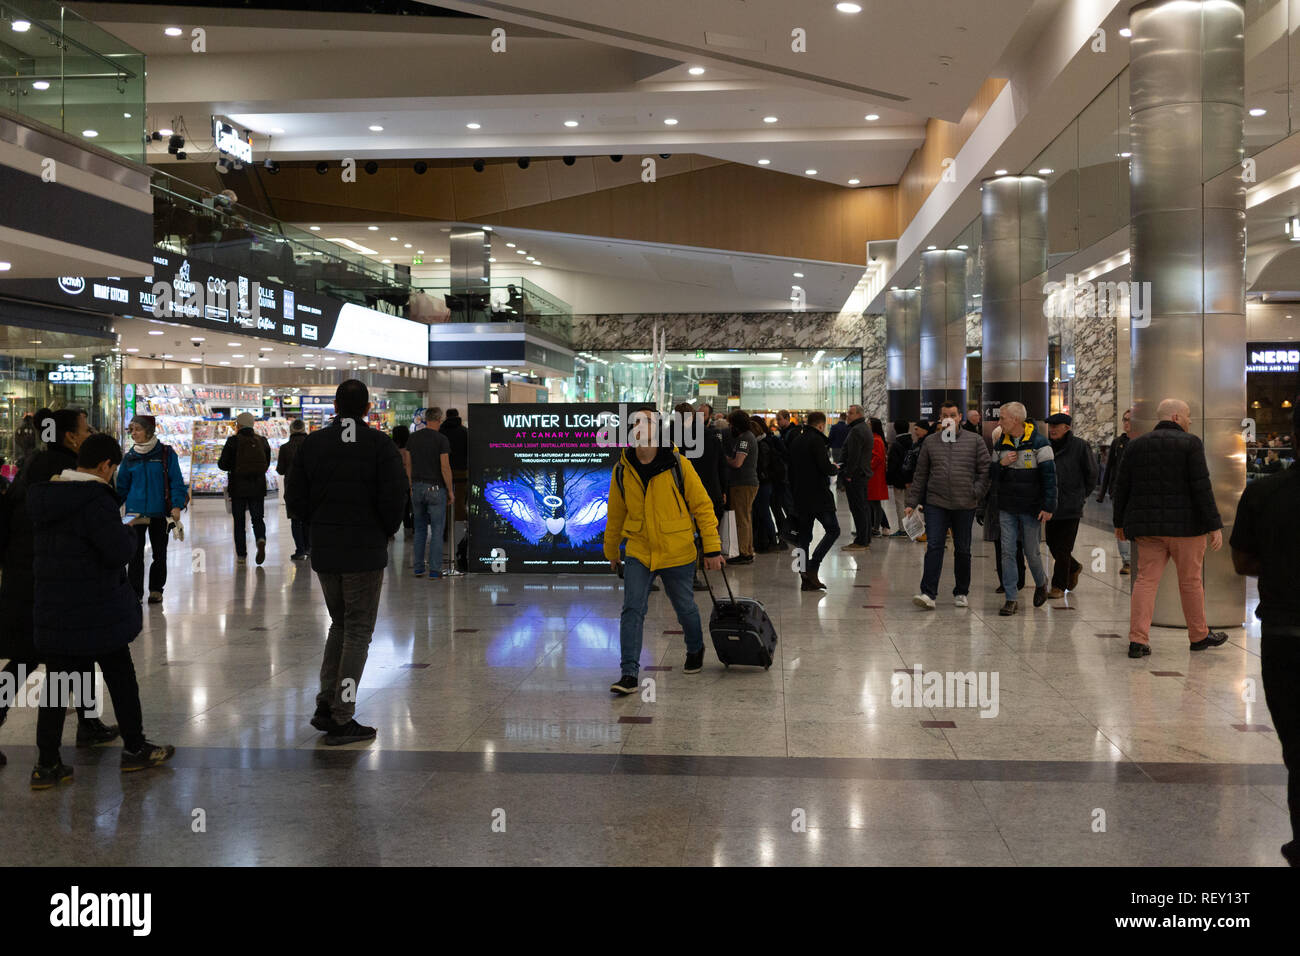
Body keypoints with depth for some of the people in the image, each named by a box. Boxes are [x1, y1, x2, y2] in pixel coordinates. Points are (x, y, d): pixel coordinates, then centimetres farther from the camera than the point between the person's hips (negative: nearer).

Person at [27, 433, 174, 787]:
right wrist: (129, 533, -2)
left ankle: (47, 764, 12)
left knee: (57, 684, 10)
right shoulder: (95, 500, -20)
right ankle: (135, 748, 24)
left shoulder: (46, 498, 6)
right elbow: (119, 551, -23)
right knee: (121, 679, 11)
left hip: (53, 612, 7)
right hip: (98, 613, -7)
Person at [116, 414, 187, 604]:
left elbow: (176, 481, -4)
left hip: (159, 512, -1)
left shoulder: (166, 453, -3)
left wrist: (176, 506, -14)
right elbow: (122, 486, 11)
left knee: (159, 553, 10)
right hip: (135, 510, 1)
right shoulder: (130, 457, 5)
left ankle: (156, 589, 25)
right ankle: (135, 593, 1)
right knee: (135, 554, -3)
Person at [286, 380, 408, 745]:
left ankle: (326, 705, 14)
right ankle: (341, 719, 0)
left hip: (324, 552, 4)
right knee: (358, 631, 3)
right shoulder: (380, 445, -8)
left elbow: (296, 501, 1)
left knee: (339, 625, 20)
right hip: (366, 553, -4)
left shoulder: (312, 444, 3)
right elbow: (395, 499, -14)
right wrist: (385, 532, 5)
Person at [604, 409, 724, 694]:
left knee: (685, 608, 14)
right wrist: (611, 550, 23)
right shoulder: (622, 471, 0)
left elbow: (702, 505, -4)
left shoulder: (678, 465, -10)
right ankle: (629, 674, -5)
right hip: (638, 552, 2)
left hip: (677, 553, -2)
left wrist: (712, 548, -6)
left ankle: (695, 650, 43)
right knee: (632, 610, -9)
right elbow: (616, 514, 14)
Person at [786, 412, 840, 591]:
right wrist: (837, 468, 3)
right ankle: (812, 568, -11)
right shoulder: (816, 440, -12)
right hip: (818, 495, -8)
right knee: (833, 530, 1)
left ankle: (806, 578, 8)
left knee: (804, 536, 9)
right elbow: (826, 468, -19)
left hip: (800, 496, 8)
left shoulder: (795, 440, 13)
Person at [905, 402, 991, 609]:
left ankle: (961, 593, 21)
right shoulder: (930, 443, 8)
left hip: (965, 506, 0)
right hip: (936, 504, 0)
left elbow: (985, 470, 3)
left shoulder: (975, 441, 4)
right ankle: (928, 593, -12)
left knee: (962, 550, 10)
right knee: (934, 547, -9)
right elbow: (920, 475, 10)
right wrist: (912, 503, 6)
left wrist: (976, 493, -9)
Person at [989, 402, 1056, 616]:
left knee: (1031, 552, 6)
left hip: (1031, 508, -4)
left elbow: (1049, 476, -8)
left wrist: (1048, 507, -13)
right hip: (1007, 508, 4)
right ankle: (1011, 599, 1)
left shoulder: (1039, 443, -8)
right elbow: (993, 477, 12)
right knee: (1007, 552, -2)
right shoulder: (1000, 444, 7)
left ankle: (1041, 583, 36)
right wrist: (1001, 464, -10)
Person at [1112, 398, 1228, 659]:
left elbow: (1121, 487, 9)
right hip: (1185, 525, -4)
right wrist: (1214, 526, -9)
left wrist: (1120, 522, 19)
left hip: (1147, 525, 4)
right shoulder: (1190, 443, -6)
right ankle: (1199, 636, 23)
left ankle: (1137, 640, -6)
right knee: (1190, 581, 9)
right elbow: (1202, 487, -12)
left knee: (1146, 579, 2)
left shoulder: (1135, 445, 8)